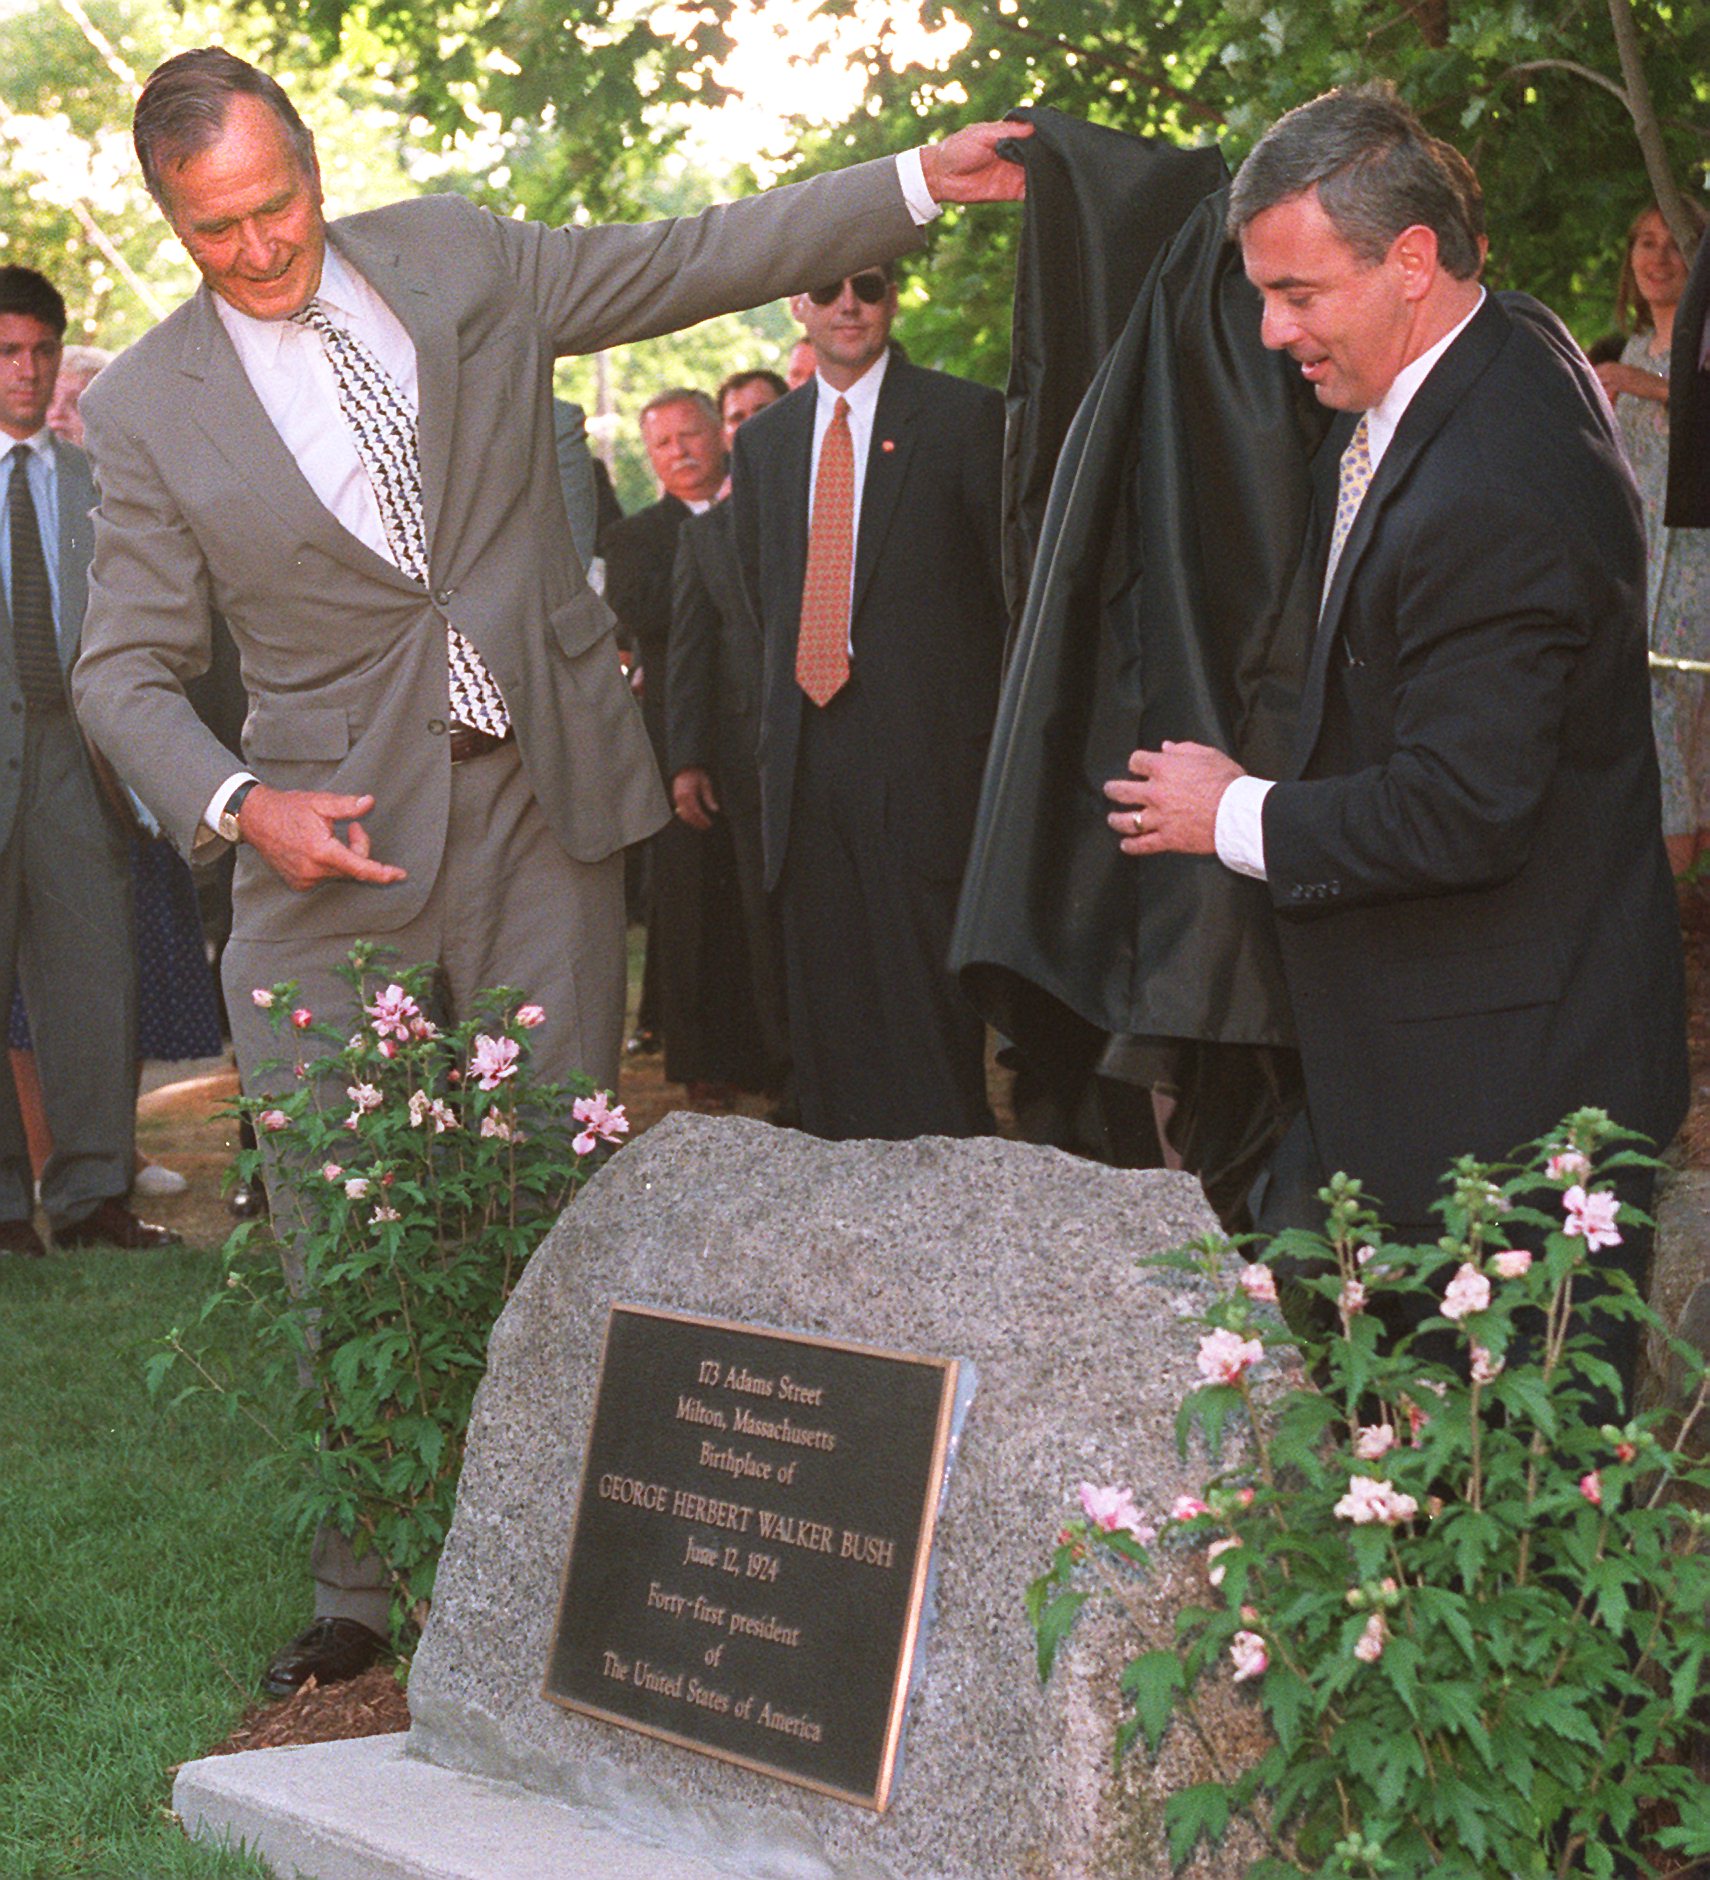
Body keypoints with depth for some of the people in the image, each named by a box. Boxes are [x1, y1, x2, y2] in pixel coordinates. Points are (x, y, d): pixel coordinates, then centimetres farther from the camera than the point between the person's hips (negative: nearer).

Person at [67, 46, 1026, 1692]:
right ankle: (363, 1597, 11)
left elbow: (695, 260, 11)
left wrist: (918, 180, 5)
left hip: (541, 816, 1)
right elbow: (126, 672, 4)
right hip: (336, 848, -1)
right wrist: (237, 805, -14)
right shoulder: (146, 408, 1)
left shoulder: (457, 258, 6)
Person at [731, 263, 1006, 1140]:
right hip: (806, 760, 5)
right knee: (823, 996, 7)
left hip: (921, 755, -5)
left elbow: (1018, 583, 0)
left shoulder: (965, 417, 0)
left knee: (926, 994, -7)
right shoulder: (762, 440, 16)